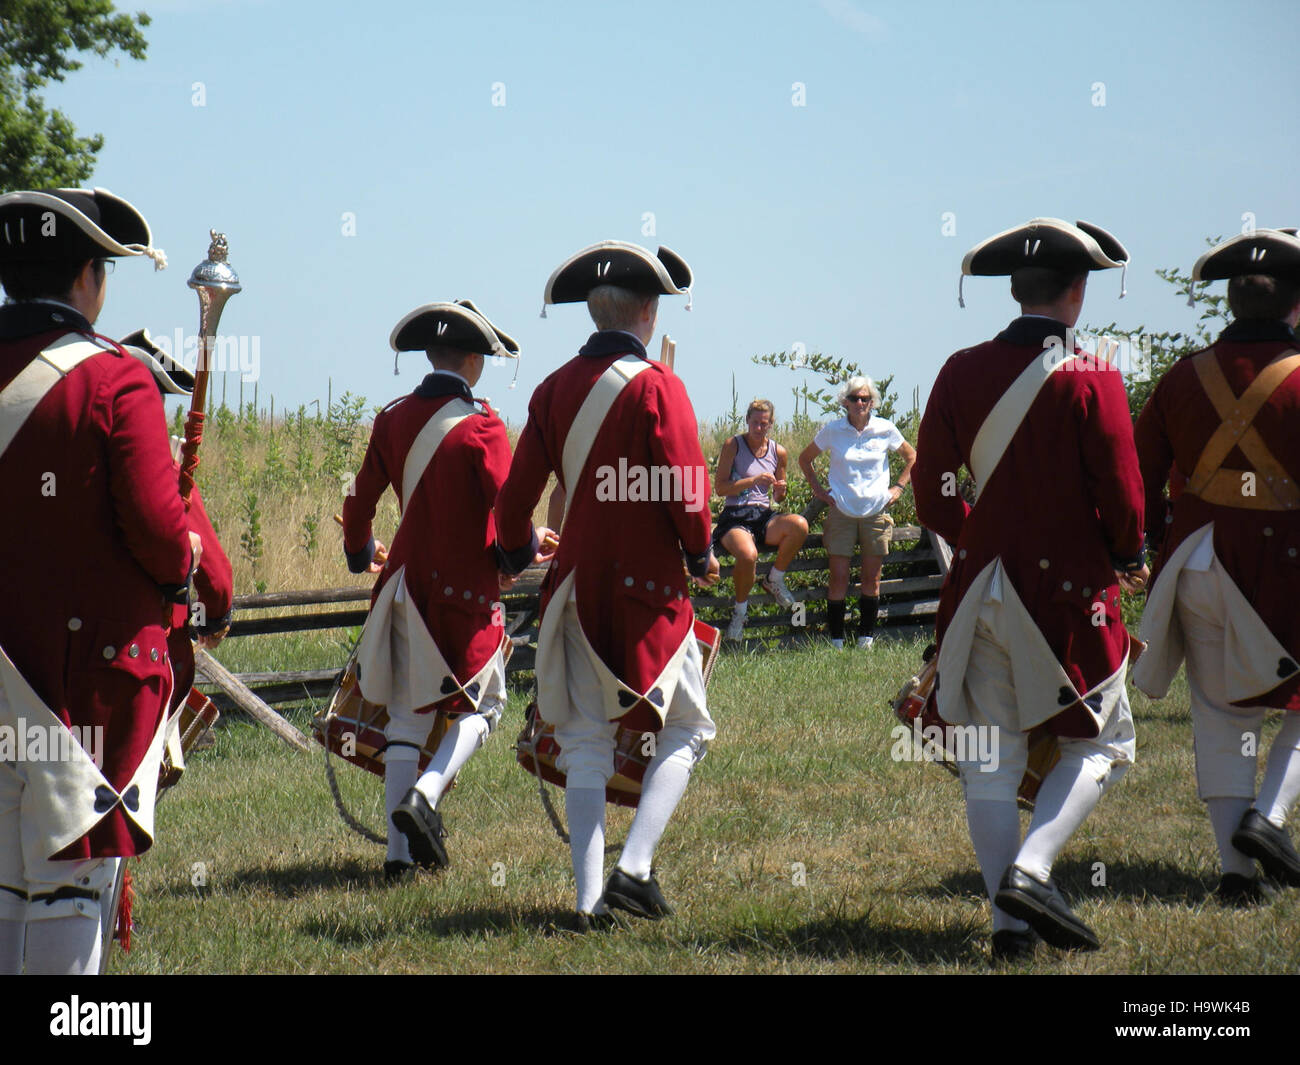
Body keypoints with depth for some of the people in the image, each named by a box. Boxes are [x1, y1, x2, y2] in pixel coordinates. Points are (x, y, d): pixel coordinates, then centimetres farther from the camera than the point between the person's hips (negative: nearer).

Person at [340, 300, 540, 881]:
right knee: (481, 702, 12)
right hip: (466, 588, -5)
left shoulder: (393, 419, 3)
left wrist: (361, 553, 28)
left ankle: (399, 851, 5)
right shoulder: (480, 425, -13)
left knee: (407, 711, 10)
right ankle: (426, 792, -13)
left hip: (407, 579, 5)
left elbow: (359, 500, 9)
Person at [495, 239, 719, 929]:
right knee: (685, 729, 9)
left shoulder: (555, 389, 3)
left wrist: (516, 554, 26)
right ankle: (634, 867, -6)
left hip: (578, 582, 5)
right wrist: (701, 555, 2)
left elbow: (515, 495, 7)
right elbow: (686, 489, -16)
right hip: (649, 586, -5)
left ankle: (588, 897, 3)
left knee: (586, 741, 8)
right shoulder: (656, 386, -12)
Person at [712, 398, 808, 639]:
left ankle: (775, 579, -6)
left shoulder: (778, 452, 10)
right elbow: (720, 487, -8)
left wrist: (780, 491, -4)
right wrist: (753, 480, -18)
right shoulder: (733, 445, -1)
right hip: (734, 518, -4)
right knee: (748, 555, -38)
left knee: (799, 524, -31)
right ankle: (740, 609, -8)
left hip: (764, 518, 4)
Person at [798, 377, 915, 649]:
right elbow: (805, 459, 15)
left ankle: (866, 638, 11)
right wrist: (817, 489, 6)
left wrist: (899, 488, 7)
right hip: (842, 512, -1)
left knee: (871, 579, 3)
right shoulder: (832, 431, -1)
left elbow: (912, 457, 16)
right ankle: (836, 641, -1)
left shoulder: (885, 430, 0)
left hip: (876, 512, 1)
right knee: (838, 579, -5)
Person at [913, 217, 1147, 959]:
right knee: (1102, 743, 8)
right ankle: (1031, 869, -12)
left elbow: (933, 496, 4)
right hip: (1069, 591, -4)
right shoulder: (1092, 381, -11)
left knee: (991, 754, 7)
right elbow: (1122, 495, -9)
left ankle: (1008, 921, 2)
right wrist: (1128, 560, 11)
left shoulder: (962, 374, 1)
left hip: (980, 589, 4)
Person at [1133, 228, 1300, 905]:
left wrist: (1163, 548, 19)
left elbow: (1139, 476, 6)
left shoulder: (1186, 376, 3)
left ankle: (1235, 868, 5)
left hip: (1197, 562, 4)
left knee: (1220, 712, 11)